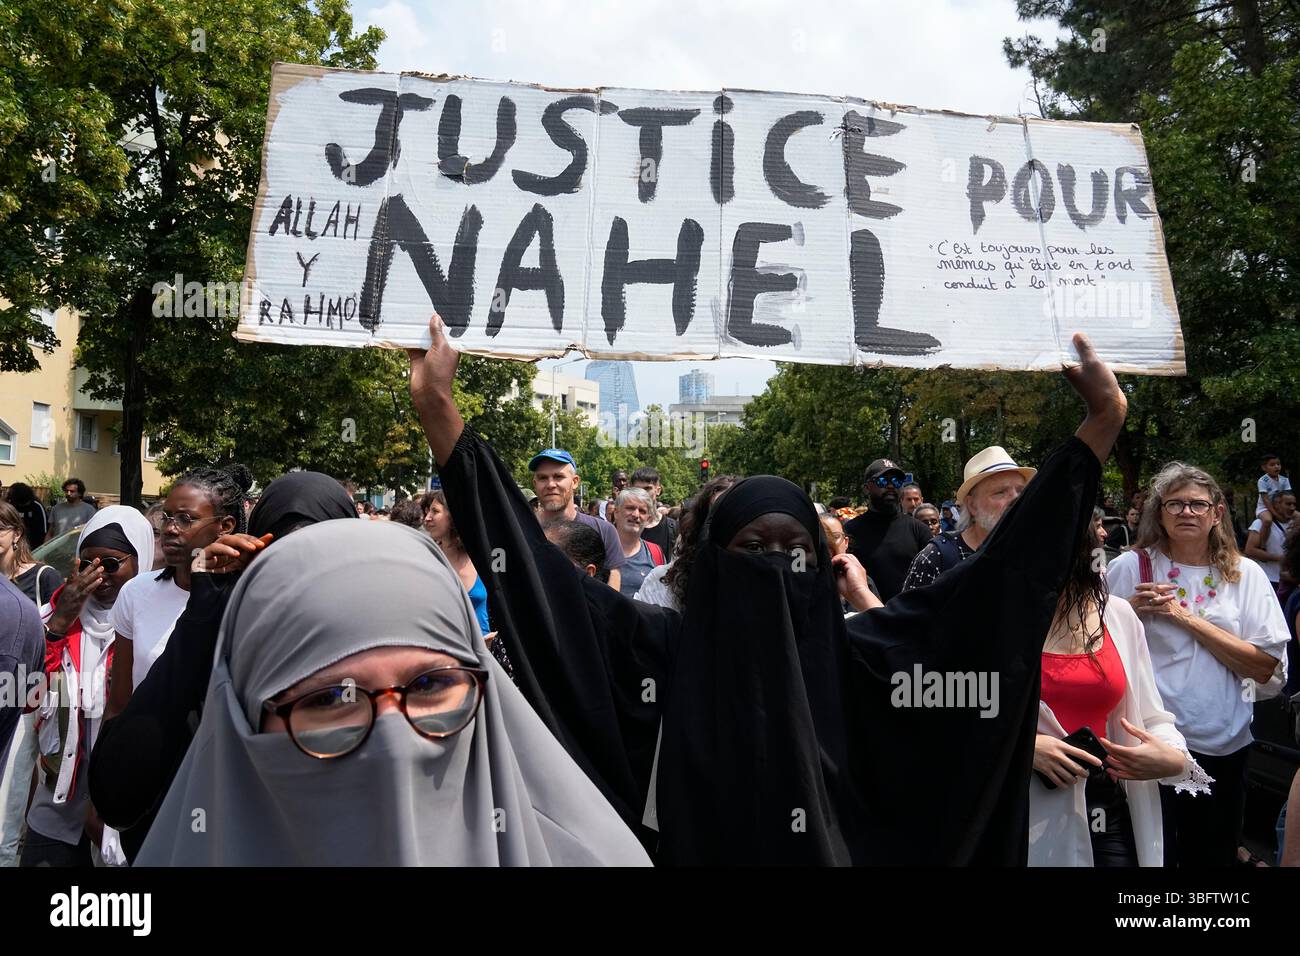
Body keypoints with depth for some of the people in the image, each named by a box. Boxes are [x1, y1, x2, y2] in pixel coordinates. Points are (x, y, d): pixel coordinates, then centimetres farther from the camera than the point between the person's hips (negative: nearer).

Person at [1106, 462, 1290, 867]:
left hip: (1223, 746, 2)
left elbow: (1265, 667, -8)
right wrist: (1133, 611, -17)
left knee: (1213, 855, 18)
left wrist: (1188, 618, -15)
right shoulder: (1130, 568, -5)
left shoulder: (1246, 575, 0)